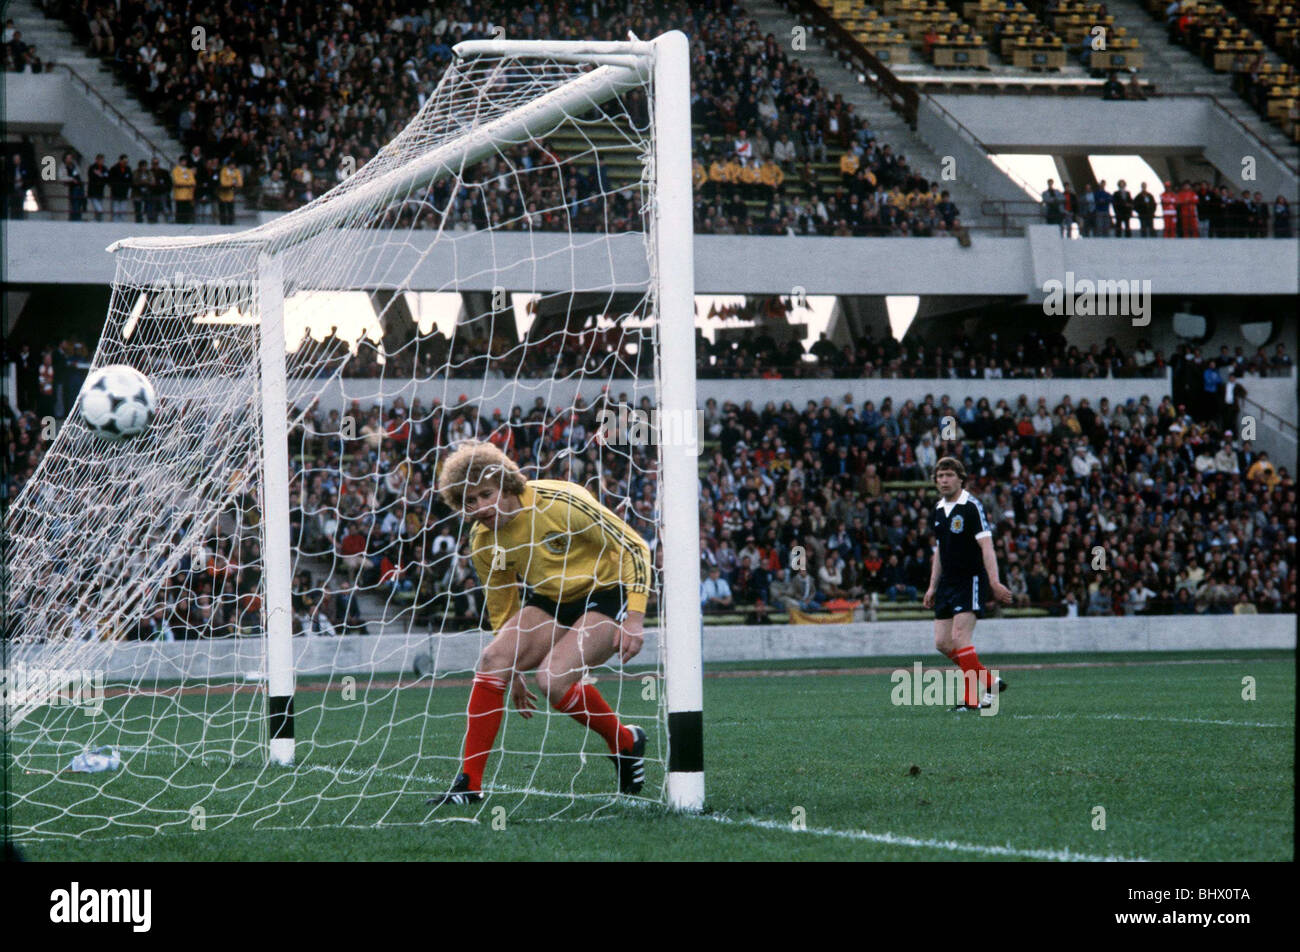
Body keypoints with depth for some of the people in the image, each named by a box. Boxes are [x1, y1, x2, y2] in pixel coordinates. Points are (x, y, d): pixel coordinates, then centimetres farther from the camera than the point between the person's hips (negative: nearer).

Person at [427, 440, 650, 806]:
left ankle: (625, 742, 0)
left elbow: (634, 547, -17)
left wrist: (634, 618, -22)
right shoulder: (483, 540, -5)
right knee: (492, 660, -19)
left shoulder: (560, 502, -24)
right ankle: (469, 784, -15)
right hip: (548, 602, 6)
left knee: (552, 678, -27)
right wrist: (513, 674, 13)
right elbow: (501, 608, 11)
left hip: (604, 596, -6)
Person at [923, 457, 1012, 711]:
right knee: (942, 642, 4)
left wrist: (994, 582, -27)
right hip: (948, 583, 8)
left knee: (960, 637, -16)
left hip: (971, 581, -8)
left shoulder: (971, 506, -12)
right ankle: (988, 682, 18)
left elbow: (986, 545, -19)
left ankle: (973, 698, -9)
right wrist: (933, 587, 19)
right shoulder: (938, 510, 12)